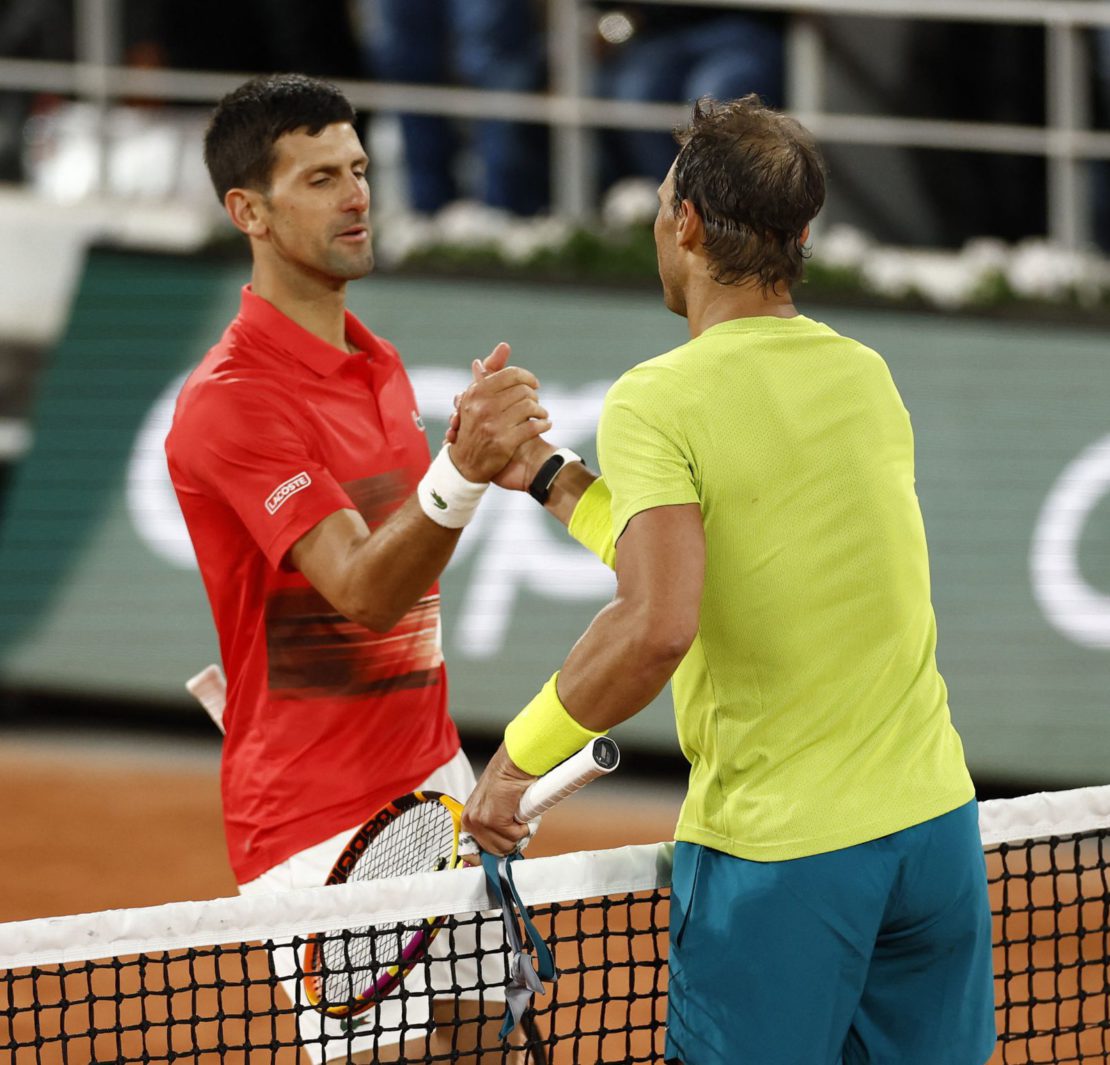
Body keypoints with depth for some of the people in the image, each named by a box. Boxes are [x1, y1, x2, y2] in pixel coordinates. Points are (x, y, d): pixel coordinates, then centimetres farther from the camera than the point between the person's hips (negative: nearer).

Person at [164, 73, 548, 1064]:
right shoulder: (230, 399, -18)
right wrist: (463, 469, -42)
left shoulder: (379, 364, 11)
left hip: (433, 781, 8)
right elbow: (362, 590, -28)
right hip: (321, 822, -8)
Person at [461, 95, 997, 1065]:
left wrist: (523, 751, -13)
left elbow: (657, 628, -26)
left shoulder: (657, 402, -12)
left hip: (779, 859, -6)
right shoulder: (867, 378, 8)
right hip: (934, 823, 6)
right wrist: (548, 477, 23)